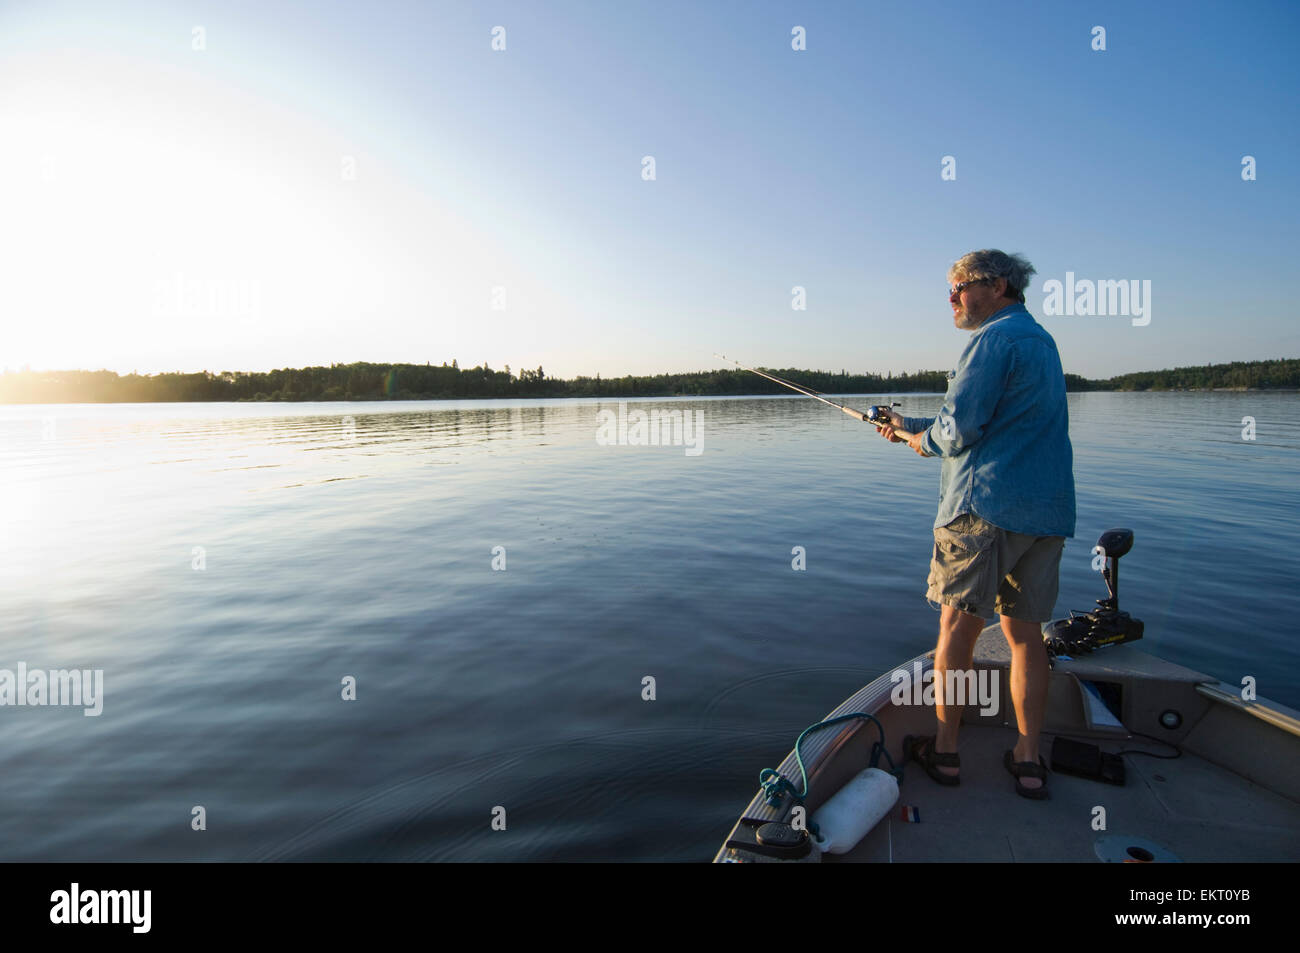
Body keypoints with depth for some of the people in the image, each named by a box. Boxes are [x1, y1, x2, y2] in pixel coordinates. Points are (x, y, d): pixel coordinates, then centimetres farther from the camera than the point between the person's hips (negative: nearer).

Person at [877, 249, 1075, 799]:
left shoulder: (994, 339, -8)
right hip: (1046, 510, 9)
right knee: (1024, 631, 11)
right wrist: (916, 426, 21)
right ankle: (1028, 759, 17)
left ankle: (944, 750, 13)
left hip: (985, 505, -9)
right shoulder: (1041, 340, 22)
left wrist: (925, 441, 4)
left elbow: (959, 427, -17)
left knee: (957, 624, 2)